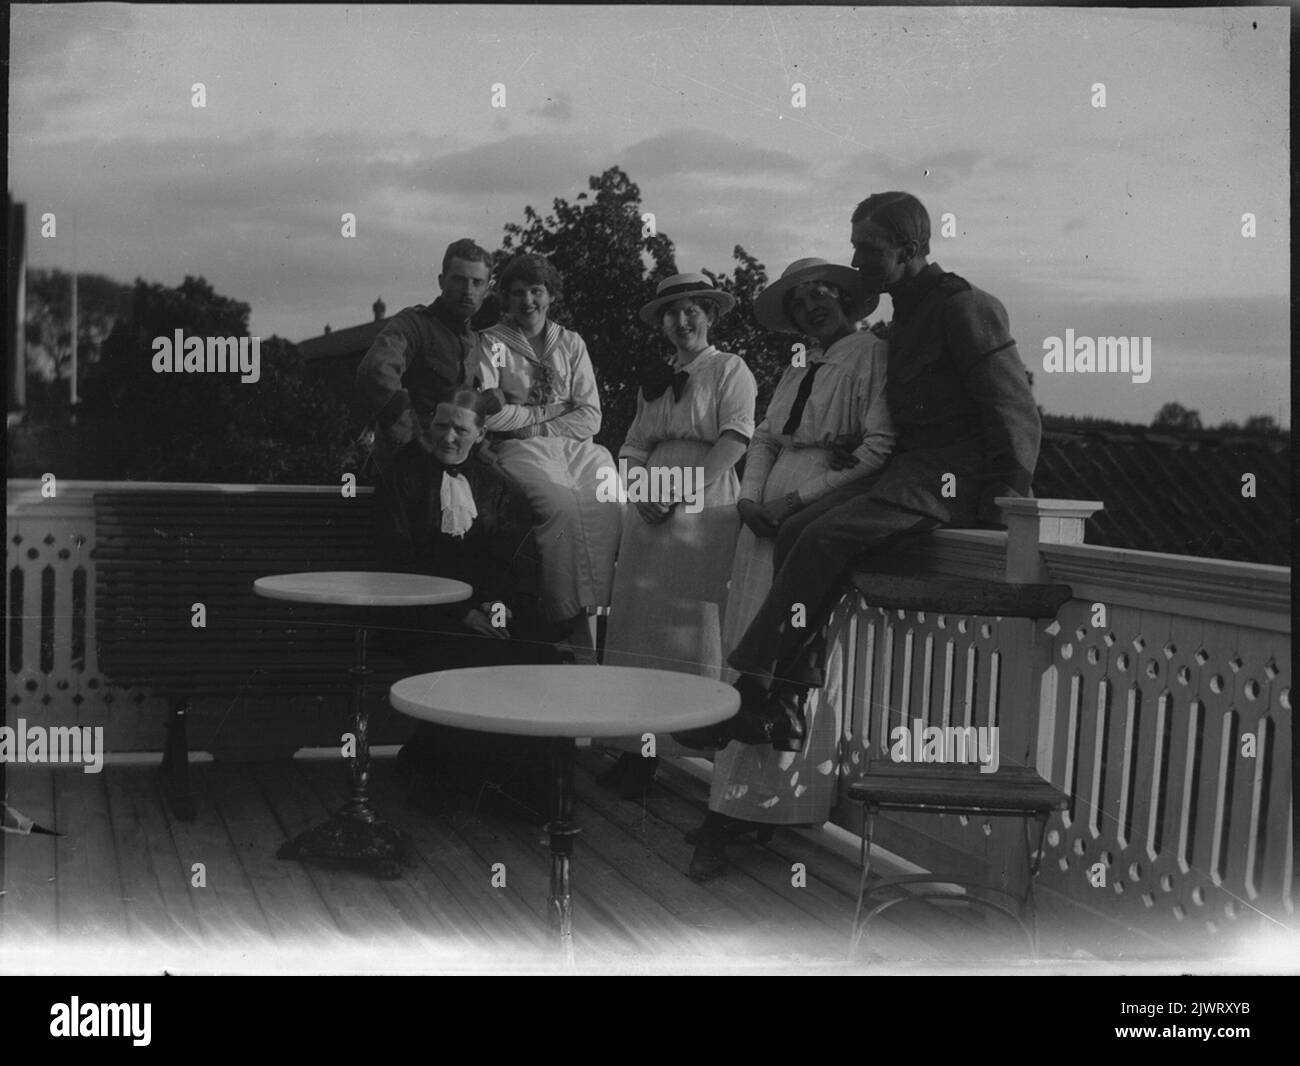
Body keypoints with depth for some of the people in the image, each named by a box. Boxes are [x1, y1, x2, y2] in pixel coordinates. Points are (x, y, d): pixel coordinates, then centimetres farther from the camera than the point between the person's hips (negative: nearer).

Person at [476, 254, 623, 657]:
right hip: (519, 450, -3)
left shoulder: (571, 343, 21)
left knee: (611, 504, -28)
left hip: (576, 447, 3)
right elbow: (487, 414, -2)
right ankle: (573, 627, -33)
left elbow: (590, 416, 11)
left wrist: (535, 426, -1)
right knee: (562, 505, -33)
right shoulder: (491, 343, 12)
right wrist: (548, 411, 2)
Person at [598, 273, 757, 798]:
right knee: (640, 626, 2)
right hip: (650, 513, 6)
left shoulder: (730, 370, 2)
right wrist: (643, 493, -4)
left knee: (693, 631, -7)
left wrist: (683, 494, -16)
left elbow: (733, 440, -10)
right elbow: (633, 448, 16)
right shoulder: (654, 378, 20)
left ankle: (700, 744, -5)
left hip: (706, 509, -6)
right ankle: (639, 751, 8)